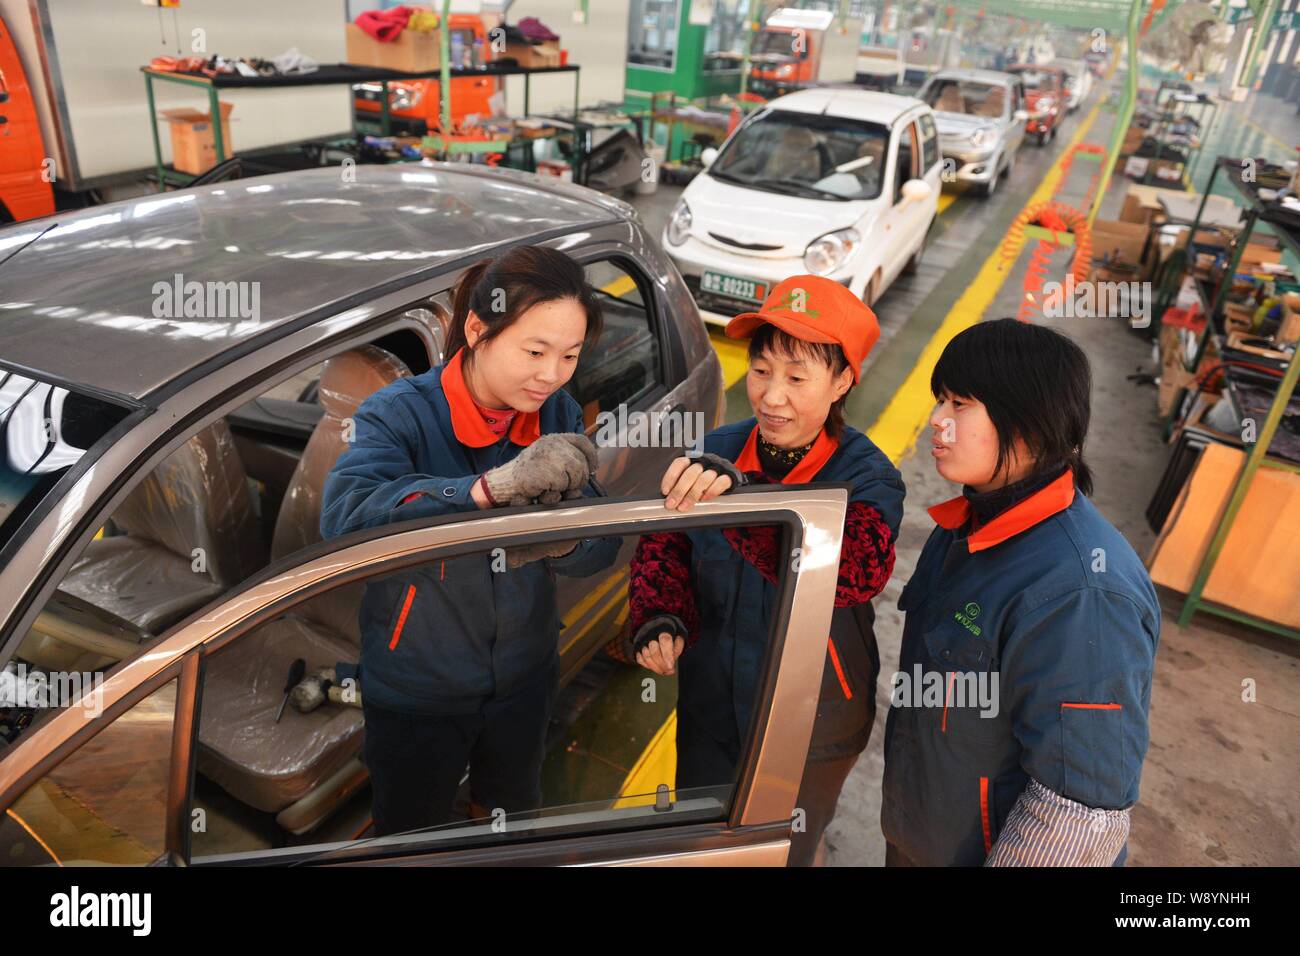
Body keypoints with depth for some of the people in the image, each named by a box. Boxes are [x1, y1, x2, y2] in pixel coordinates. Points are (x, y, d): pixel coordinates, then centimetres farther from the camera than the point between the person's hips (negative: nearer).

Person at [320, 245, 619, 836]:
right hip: (416, 694, -4)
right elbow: (343, 517, -42)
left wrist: (562, 537, -39)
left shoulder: (558, 416, -10)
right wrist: (493, 486, -53)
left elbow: (601, 547, -15)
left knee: (518, 822, 29)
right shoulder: (401, 413, -23)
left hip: (524, 680, 4)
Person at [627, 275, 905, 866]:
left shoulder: (867, 477, -20)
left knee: (781, 851, 22)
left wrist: (741, 492, -53)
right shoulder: (718, 453, -12)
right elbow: (664, 547, -4)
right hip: (710, 713, 3)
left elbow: (856, 567, -40)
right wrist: (659, 619, -24)